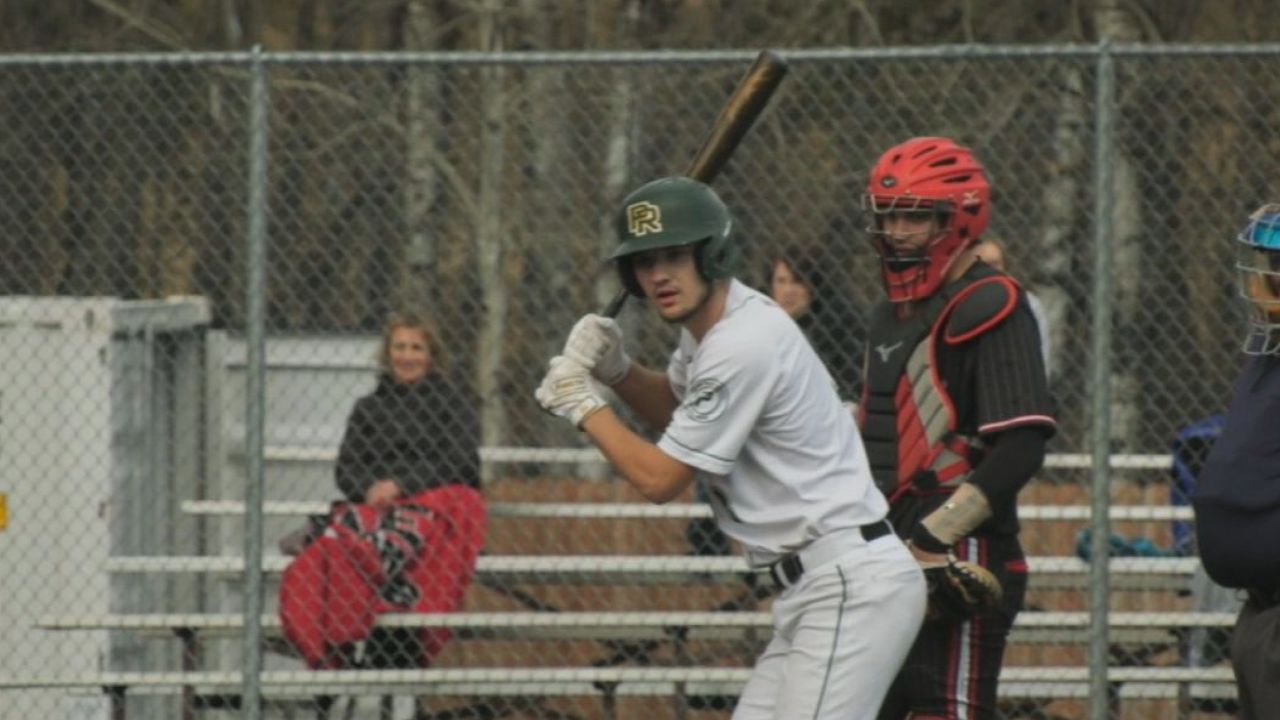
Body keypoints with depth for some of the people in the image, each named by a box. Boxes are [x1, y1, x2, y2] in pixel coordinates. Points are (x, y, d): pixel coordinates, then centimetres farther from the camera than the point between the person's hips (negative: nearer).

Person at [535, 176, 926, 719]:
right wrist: (615, 368, 12)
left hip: (851, 587, -11)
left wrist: (584, 406, 1)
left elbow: (658, 478, -14)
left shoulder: (744, 345, -18)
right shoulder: (707, 323, 12)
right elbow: (673, 406, 34)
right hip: (811, 590, 11)